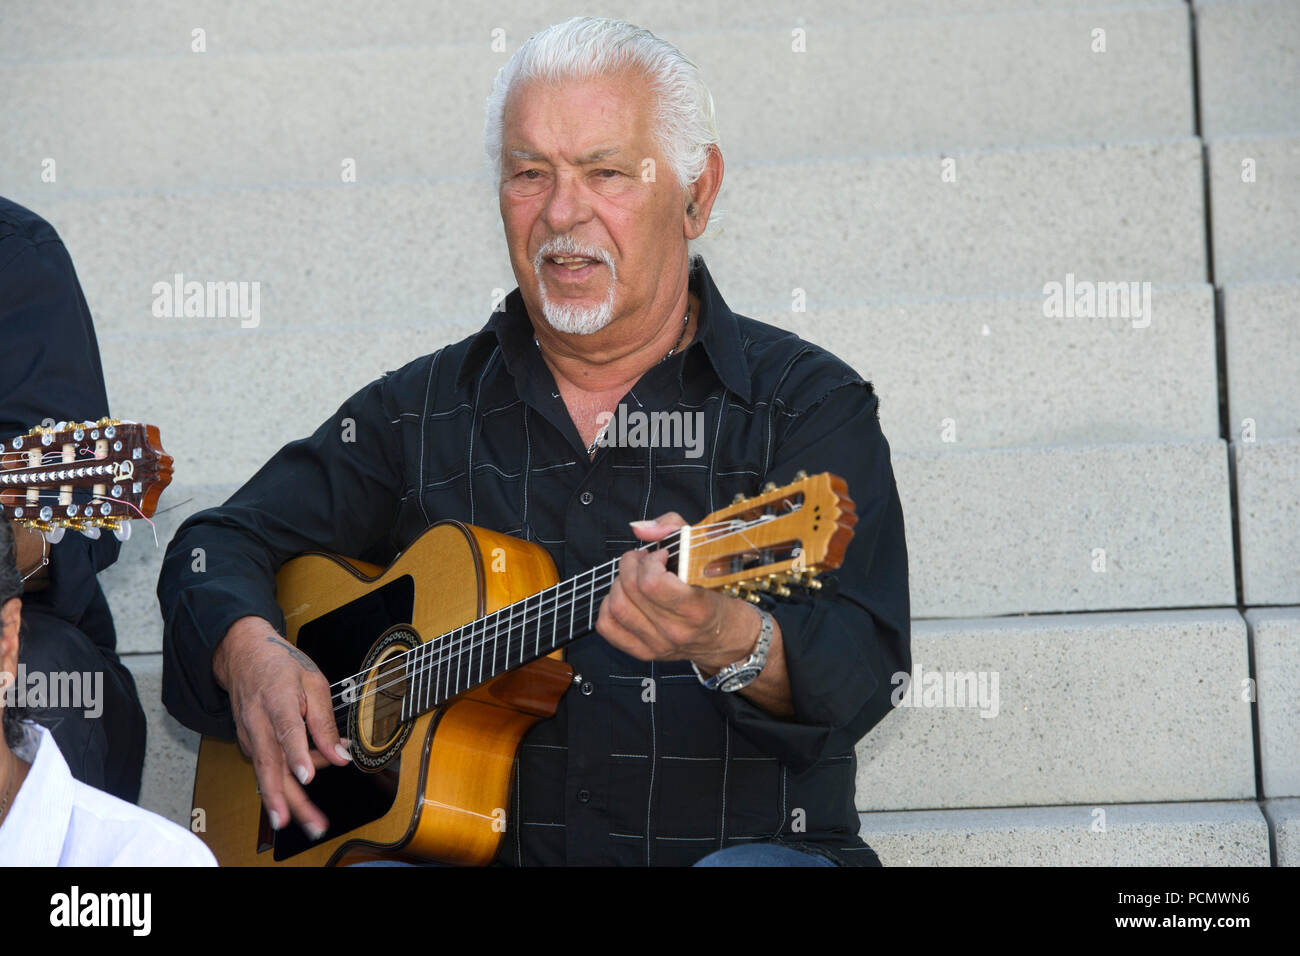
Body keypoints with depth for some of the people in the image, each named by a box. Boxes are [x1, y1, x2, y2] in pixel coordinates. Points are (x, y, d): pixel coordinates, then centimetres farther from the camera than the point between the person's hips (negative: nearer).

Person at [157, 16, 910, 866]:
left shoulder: (808, 404, 2)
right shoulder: (423, 410, 14)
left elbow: (866, 667, -12)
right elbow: (220, 544, 17)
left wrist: (732, 642, -35)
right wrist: (249, 649, -7)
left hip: (745, 840, -1)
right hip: (464, 841, 2)